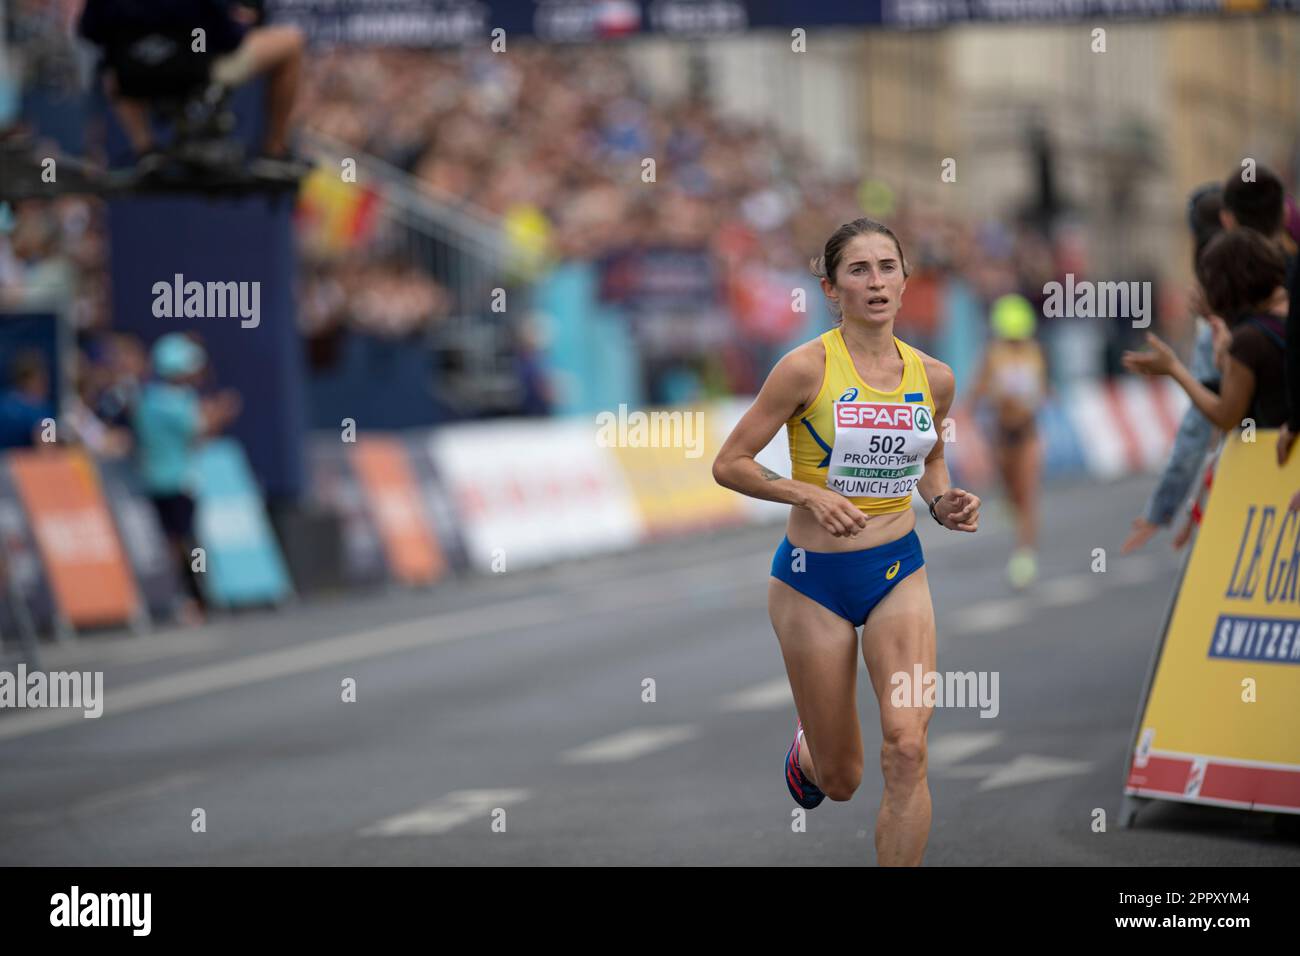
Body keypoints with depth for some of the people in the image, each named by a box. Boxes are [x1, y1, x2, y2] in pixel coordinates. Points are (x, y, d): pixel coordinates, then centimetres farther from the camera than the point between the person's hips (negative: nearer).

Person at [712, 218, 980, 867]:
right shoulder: (807, 368, -13)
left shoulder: (933, 377, 0)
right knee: (840, 781, 8)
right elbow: (728, 464, -8)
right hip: (814, 577, -3)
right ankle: (807, 746, 47)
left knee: (907, 748, -18)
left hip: (899, 573, 3)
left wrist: (942, 503, 0)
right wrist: (807, 494, -22)